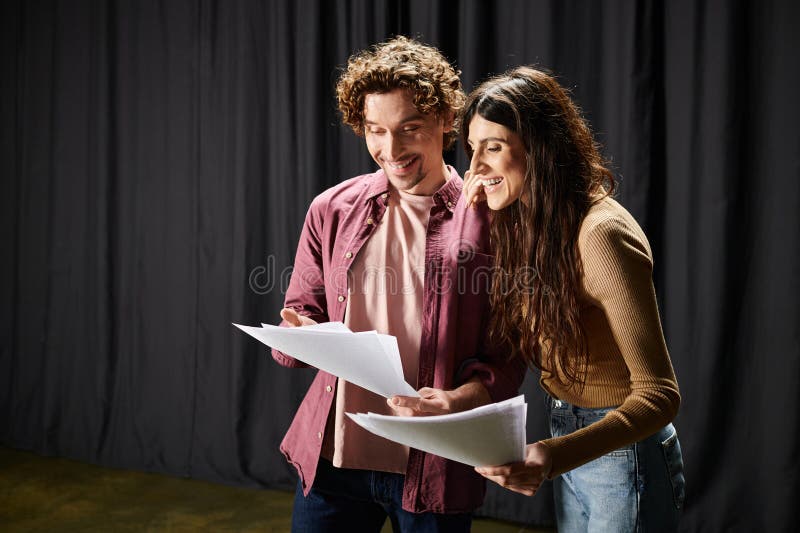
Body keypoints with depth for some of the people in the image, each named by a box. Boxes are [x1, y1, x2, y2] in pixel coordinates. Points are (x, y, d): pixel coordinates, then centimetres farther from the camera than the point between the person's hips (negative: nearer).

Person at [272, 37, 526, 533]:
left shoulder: (487, 218, -5)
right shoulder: (331, 211, 5)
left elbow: (508, 353, -5)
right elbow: (300, 315, 10)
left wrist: (457, 400, -23)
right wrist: (300, 335, -12)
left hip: (434, 468, -2)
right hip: (331, 457, 3)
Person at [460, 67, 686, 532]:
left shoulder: (602, 234, -26)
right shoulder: (528, 223, 0)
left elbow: (659, 394, -26)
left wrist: (554, 456, -42)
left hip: (622, 456, -8)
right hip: (571, 447, 8)